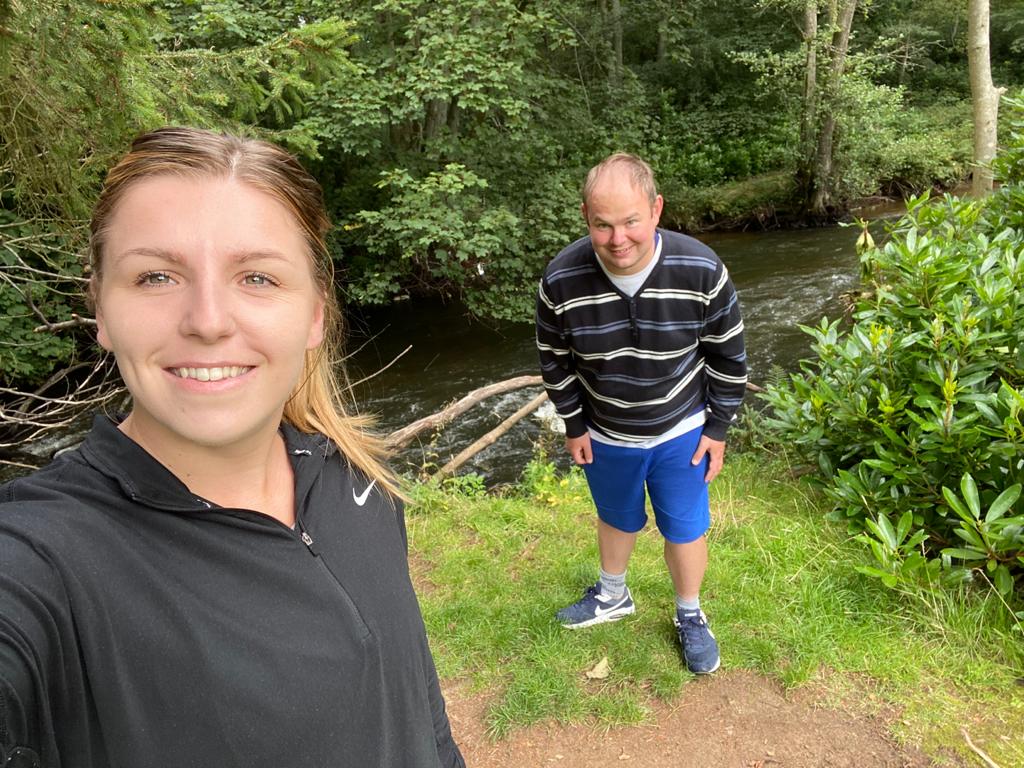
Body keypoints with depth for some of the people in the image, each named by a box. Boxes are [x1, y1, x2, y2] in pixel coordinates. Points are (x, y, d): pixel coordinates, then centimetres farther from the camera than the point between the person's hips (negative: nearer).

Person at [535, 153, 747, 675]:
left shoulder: (702, 270, -24)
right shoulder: (561, 280, -23)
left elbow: (728, 356, -9)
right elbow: (555, 360, -6)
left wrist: (718, 428, -4)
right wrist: (574, 426, 0)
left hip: (681, 433, -1)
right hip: (605, 435, 1)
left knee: (685, 529, 14)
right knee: (617, 519, 24)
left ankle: (690, 616, 42)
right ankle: (612, 596, 52)